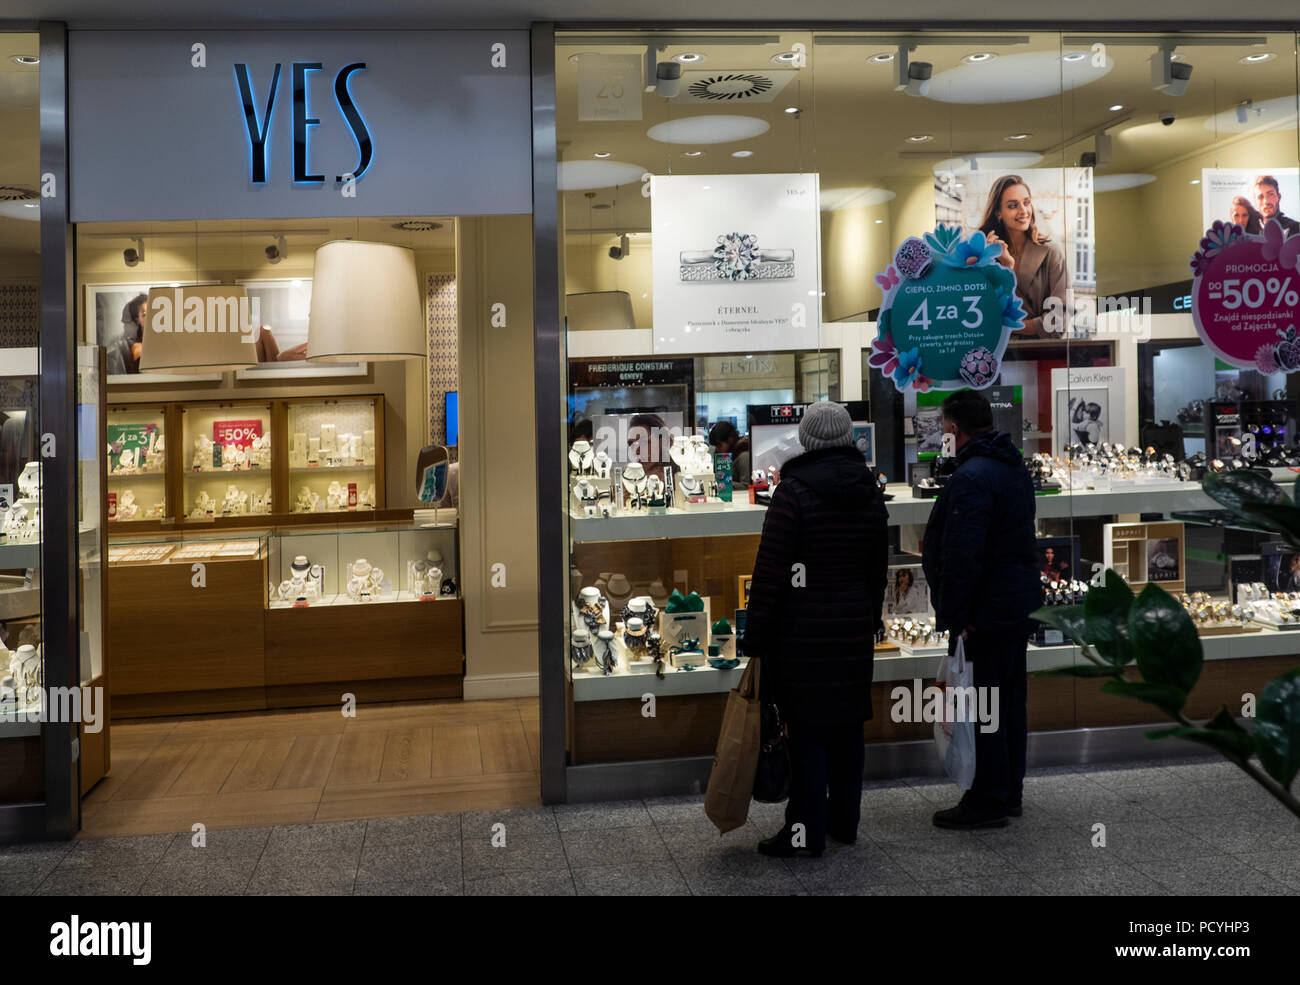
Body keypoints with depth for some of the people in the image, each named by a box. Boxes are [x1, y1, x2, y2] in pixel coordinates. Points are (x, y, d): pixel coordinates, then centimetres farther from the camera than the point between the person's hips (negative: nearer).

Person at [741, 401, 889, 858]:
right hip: (855, 627, 6)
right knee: (848, 723, 14)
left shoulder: (794, 490, -13)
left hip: (804, 630, -6)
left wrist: (755, 638, -9)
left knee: (807, 727, 0)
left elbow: (769, 572, -14)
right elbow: (878, 568, 14)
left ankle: (807, 831, 7)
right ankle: (844, 821, 26)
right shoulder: (870, 491, 7)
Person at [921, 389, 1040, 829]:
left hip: (988, 610, -10)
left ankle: (988, 801, 7)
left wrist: (954, 616, -19)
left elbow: (962, 557, -25)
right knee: (1010, 699, 16)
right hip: (1021, 600, 10)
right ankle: (1009, 791, 27)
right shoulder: (1015, 467, 12)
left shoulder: (971, 477, -20)